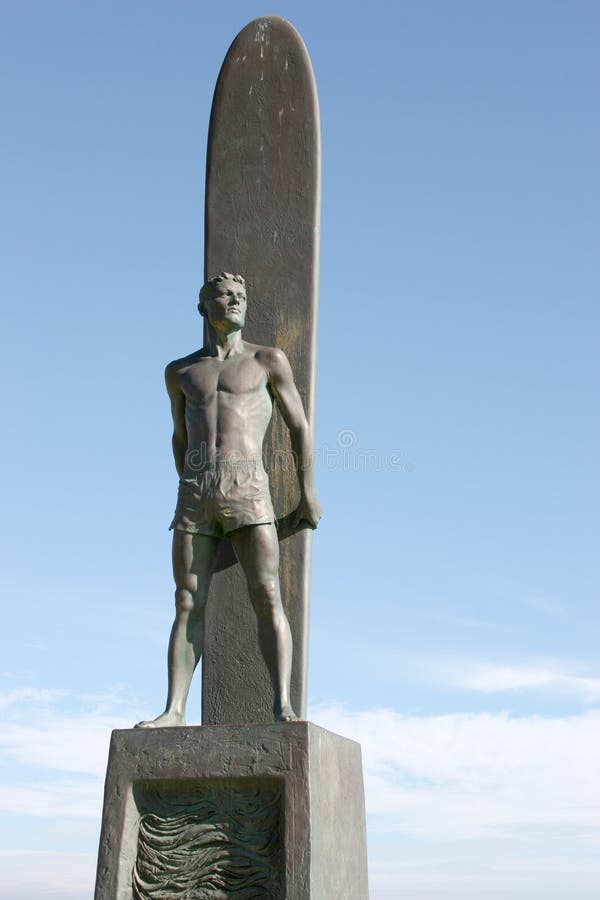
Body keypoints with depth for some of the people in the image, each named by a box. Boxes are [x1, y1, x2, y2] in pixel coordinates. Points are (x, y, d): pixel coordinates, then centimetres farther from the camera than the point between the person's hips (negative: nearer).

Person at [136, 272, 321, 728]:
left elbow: (300, 427, 14)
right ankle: (174, 710, -5)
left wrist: (308, 493, 12)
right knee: (188, 605, -3)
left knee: (267, 597, -13)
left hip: (247, 489, -3)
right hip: (195, 493, 3)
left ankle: (283, 706, -16)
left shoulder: (268, 360, 12)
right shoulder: (180, 372, 19)